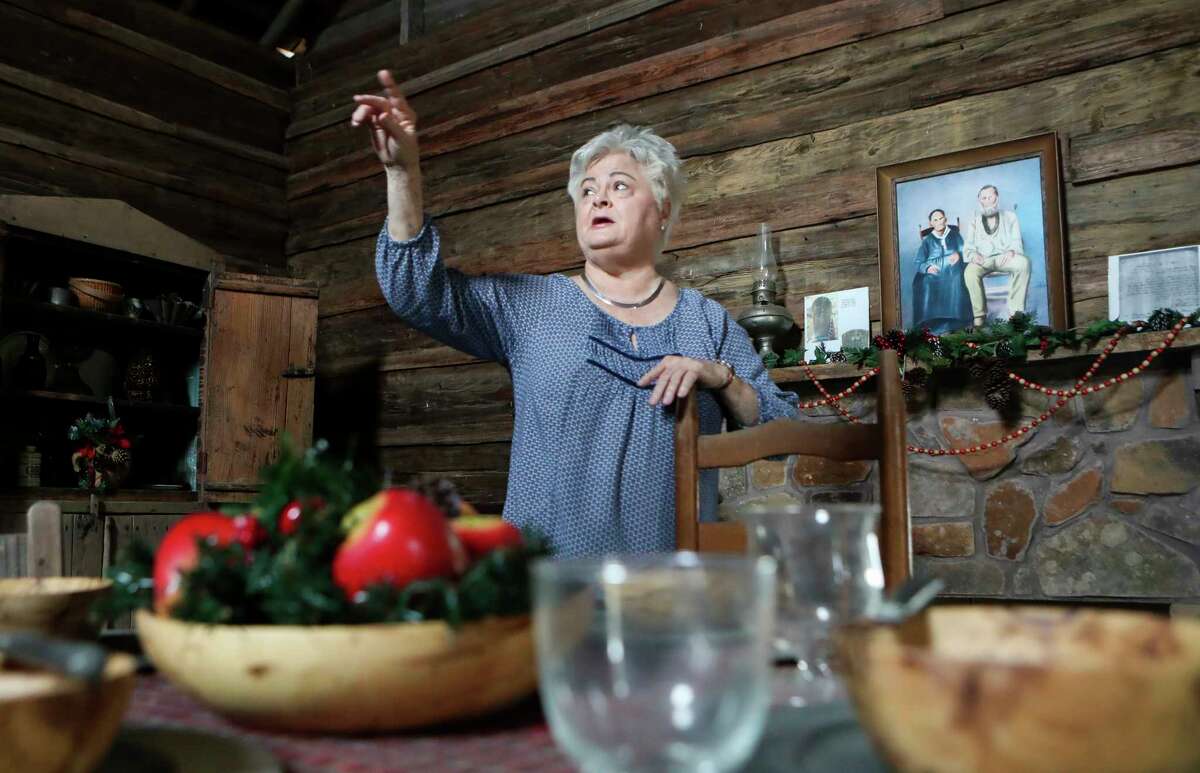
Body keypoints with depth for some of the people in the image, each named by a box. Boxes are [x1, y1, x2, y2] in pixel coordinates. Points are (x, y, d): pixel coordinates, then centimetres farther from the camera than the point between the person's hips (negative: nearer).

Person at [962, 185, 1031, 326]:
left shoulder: (1010, 216, 18)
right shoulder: (974, 221, 21)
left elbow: (1017, 241, 7)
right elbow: (968, 247, 11)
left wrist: (1012, 251, -18)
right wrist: (973, 254, -15)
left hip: (1004, 257, 0)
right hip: (983, 259, 0)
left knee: (1023, 262, -35)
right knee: (970, 272, -36)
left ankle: (1015, 312, -33)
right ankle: (979, 315, -29)